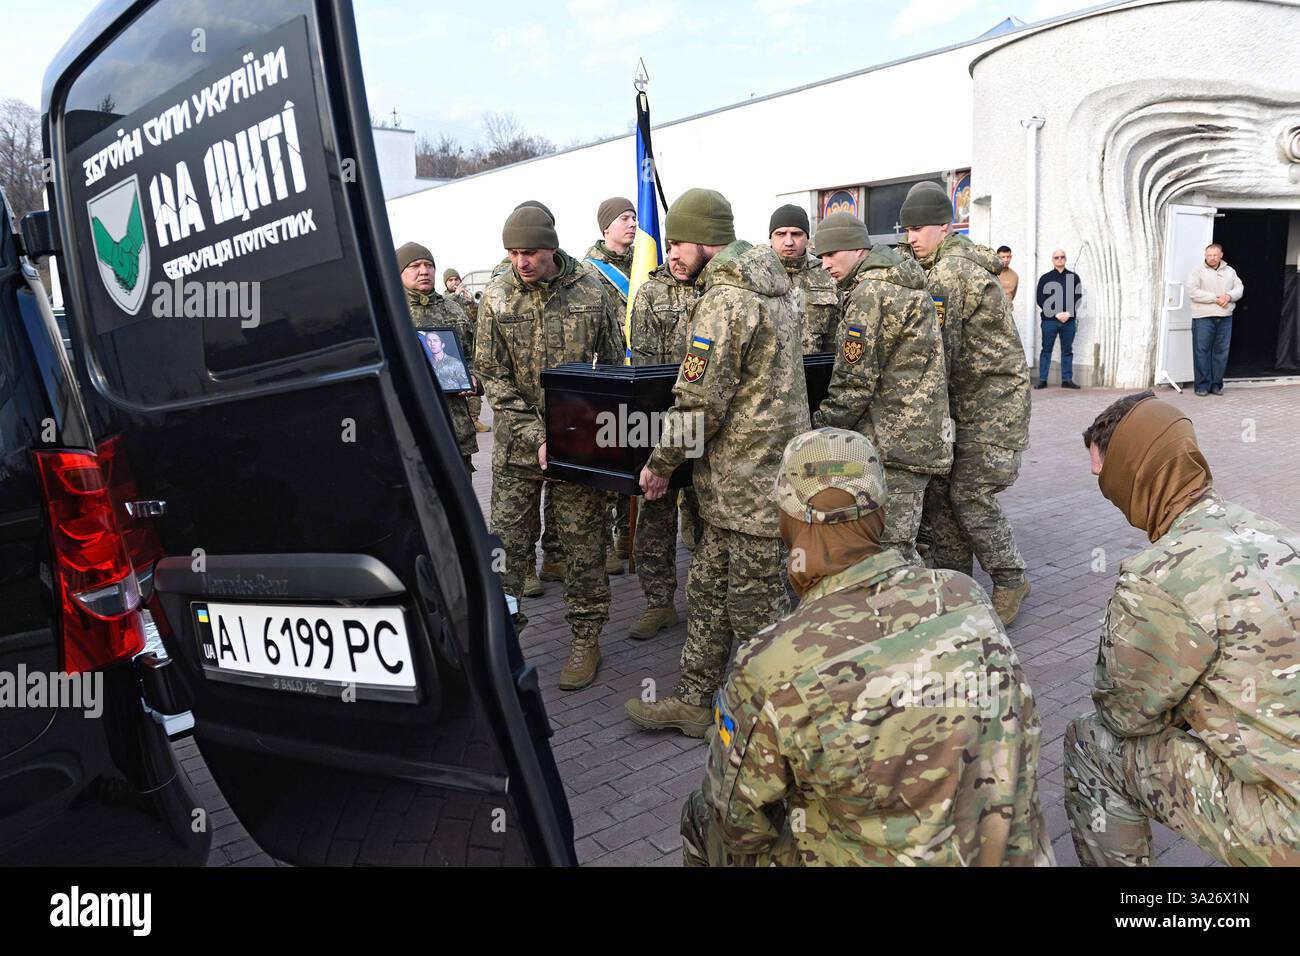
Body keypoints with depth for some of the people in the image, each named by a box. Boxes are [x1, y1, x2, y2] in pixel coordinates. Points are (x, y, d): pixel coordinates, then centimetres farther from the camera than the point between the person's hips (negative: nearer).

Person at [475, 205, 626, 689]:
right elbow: (493, 376, -3)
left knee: (581, 541, 6)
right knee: (506, 541, 5)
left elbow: (615, 365, 5)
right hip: (518, 441, 1)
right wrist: (536, 437, -13)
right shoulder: (496, 297, -2)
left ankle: (585, 639, 20)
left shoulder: (591, 290, -3)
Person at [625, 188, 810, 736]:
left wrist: (660, 464, -6)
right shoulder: (770, 287, 14)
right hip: (771, 466, 10)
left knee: (754, 607, 3)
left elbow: (699, 403, -20)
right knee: (708, 588, 17)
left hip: (745, 481, -10)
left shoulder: (723, 300, -18)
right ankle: (693, 700, 29)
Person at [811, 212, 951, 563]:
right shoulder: (903, 281, 18)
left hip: (895, 444, -10)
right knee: (899, 543, 16)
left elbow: (854, 382, -17)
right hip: (920, 437, 10)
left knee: (890, 549, -7)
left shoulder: (871, 292, -14)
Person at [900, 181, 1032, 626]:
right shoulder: (939, 266, 13)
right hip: (959, 397, 9)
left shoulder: (951, 271, -19)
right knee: (938, 488, 5)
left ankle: (1010, 581, 6)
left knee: (970, 494, -10)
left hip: (993, 395, -9)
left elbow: (939, 347, -22)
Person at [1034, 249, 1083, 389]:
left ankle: (1067, 379, 8)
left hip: (1069, 320, 2)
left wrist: (1068, 313, -10)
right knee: (1046, 350, 0)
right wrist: (1056, 314, -10)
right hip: (1049, 320, -2)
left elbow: (1078, 297, 6)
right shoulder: (1045, 278, 5)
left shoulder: (1074, 277, 10)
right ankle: (1042, 380, 1)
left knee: (1067, 350, 5)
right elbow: (1040, 299, -2)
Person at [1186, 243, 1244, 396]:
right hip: (1203, 317, -4)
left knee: (1221, 352, 4)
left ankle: (1216, 384, 11)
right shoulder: (1198, 270, 2)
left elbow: (1239, 288, 14)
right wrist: (1215, 298, -14)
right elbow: (1192, 291, -10)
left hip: (1225, 318, 4)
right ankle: (1202, 385, 0)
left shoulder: (1230, 271, 16)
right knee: (1202, 351, -5)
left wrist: (1229, 296, -9)